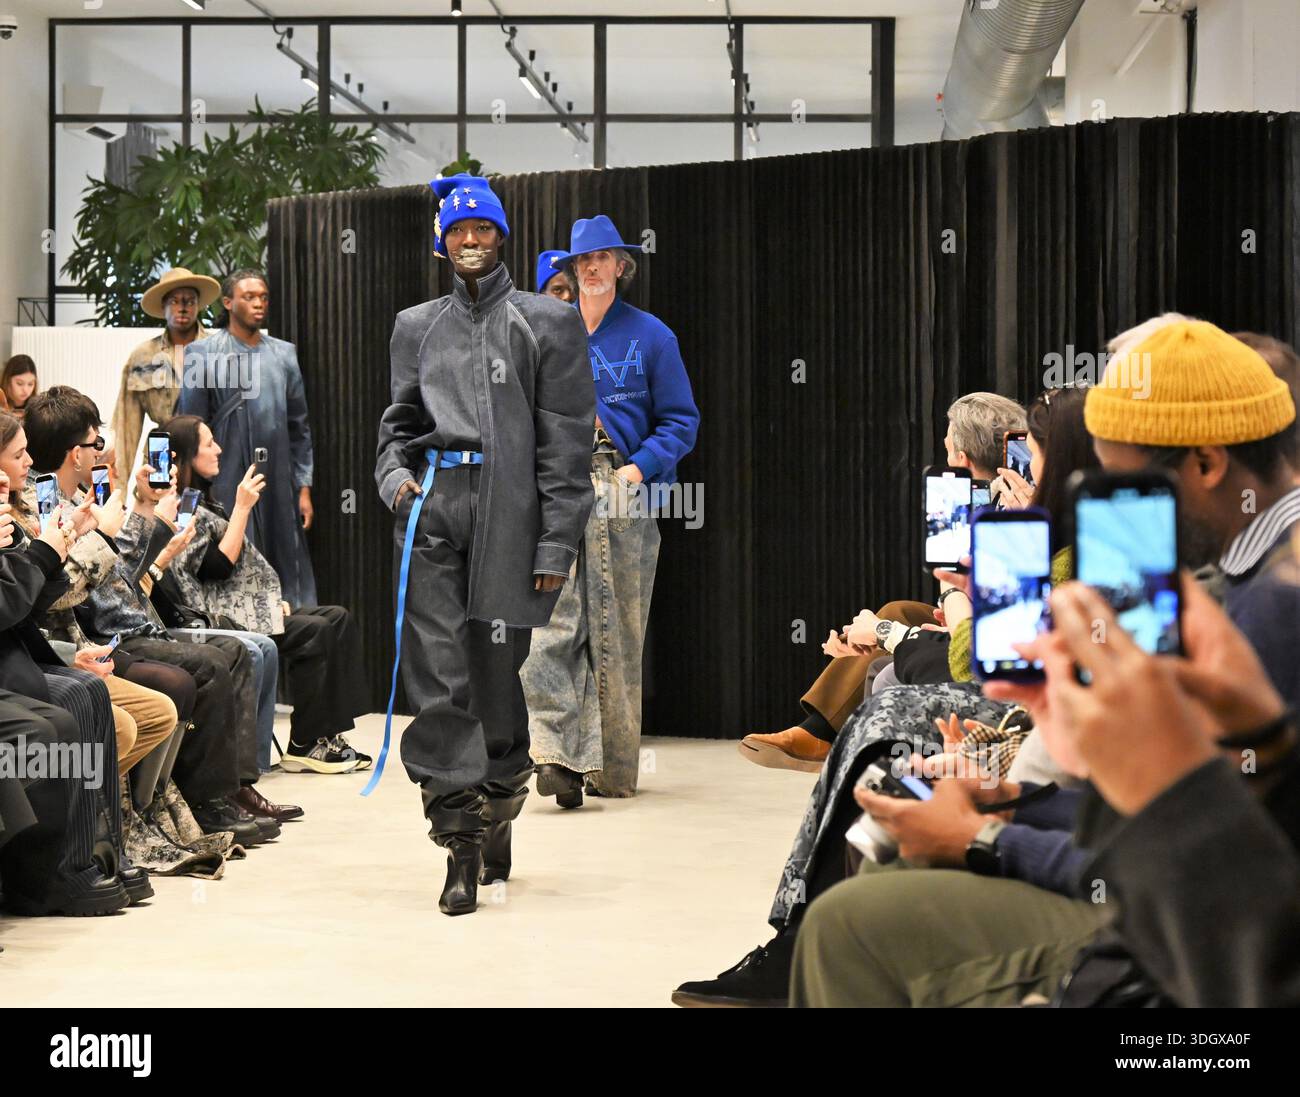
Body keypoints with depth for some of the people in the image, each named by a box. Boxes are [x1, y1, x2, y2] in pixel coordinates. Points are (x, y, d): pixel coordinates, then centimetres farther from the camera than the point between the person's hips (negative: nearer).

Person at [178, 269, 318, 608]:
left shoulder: (284, 354, 12)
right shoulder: (204, 354, 0)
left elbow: (299, 427, 14)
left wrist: (304, 489, 10)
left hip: (278, 487, 4)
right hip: (227, 489, -4)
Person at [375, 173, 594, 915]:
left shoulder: (546, 323, 6)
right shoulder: (418, 326, 17)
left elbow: (566, 442, 1)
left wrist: (557, 544, -6)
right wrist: (395, 473, 2)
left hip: (508, 512, -2)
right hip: (431, 511, 3)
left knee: (496, 672, 2)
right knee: (437, 677, -7)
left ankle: (501, 803, 26)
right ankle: (463, 846, -6)